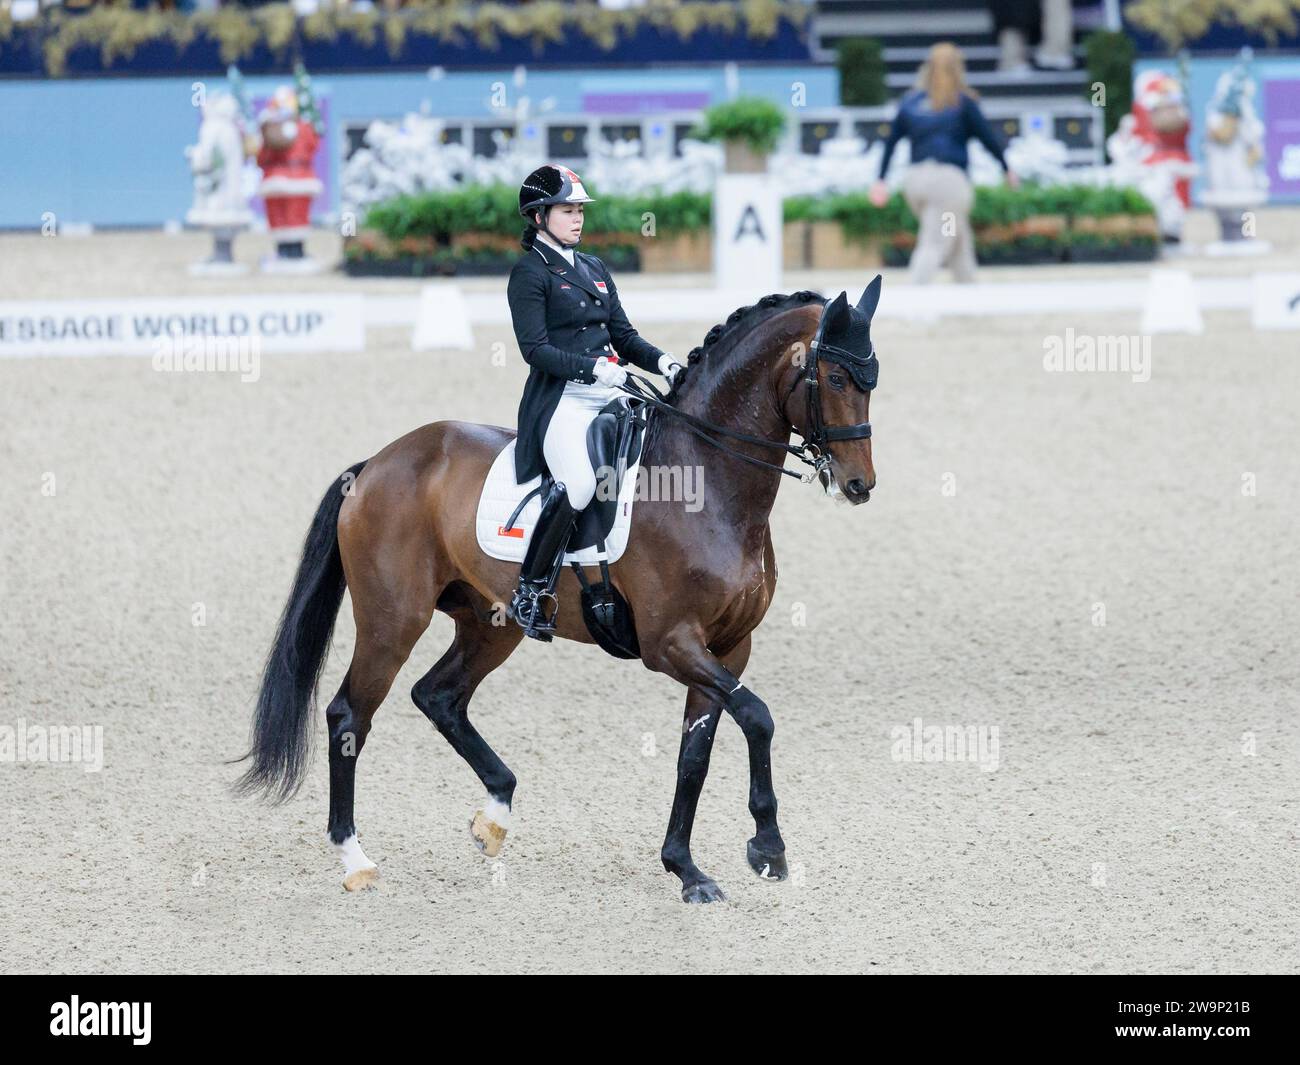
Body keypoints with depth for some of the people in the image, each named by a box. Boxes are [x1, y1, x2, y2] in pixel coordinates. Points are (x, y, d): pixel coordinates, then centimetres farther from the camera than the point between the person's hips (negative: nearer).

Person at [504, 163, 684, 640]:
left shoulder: (595, 269, 21)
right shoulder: (529, 274, -1)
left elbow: (623, 334, 20)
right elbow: (535, 348, -10)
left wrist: (660, 360, 0)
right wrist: (592, 368, -22)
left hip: (610, 395, 8)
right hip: (561, 399, -7)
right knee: (580, 483, -31)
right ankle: (529, 594, -20)